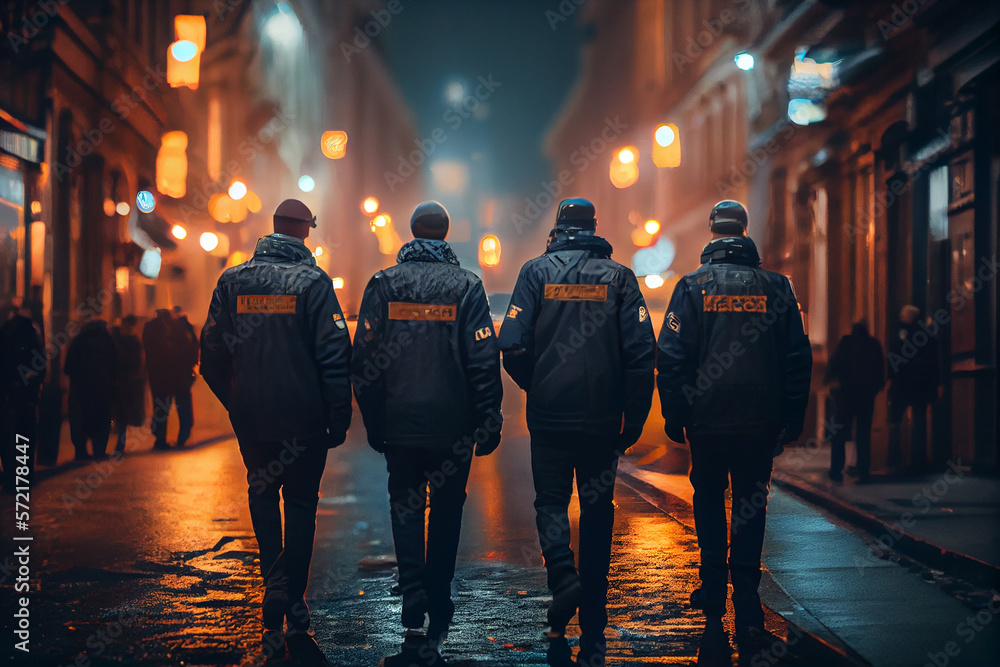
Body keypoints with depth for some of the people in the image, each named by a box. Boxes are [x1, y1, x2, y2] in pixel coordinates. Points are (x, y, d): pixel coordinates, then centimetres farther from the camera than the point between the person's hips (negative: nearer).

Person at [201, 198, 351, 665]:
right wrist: (338, 419, -6)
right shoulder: (313, 281, -7)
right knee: (300, 504, 8)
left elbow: (212, 352, 4)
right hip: (304, 419, -2)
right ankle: (293, 609, 2)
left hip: (251, 420, 3)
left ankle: (274, 586, 11)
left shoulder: (233, 280, 3)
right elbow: (335, 354, -12)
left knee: (262, 497, 20)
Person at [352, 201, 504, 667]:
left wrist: (374, 423, 6)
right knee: (446, 514, 15)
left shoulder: (383, 284, 0)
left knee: (406, 514, 6)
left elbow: (364, 361, -1)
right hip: (453, 427, 0)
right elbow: (484, 362, -7)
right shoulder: (466, 286, -3)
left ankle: (415, 624, -5)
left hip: (400, 425, 0)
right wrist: (489, 424, -1)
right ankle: (438, 615, 23)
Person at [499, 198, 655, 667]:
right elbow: (641, 352, -5)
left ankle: (563, 577, -14)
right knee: (597, 510, 11)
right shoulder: (619, 276, 4)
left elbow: (513, 346, -7)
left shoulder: (537, 272, 1)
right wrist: (634, 419, 2)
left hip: (549, 415, -1)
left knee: (550, 501, 15)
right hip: (602, 418, 1)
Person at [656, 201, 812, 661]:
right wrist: (791, 420, 9)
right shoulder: (775, 287, 3)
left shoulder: (693, 286, -2)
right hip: (761, 422, 1)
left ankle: (714, 607, 15)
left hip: (708, 420, -1)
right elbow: (798, 359, 4)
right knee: (750, 506, 10)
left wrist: (674, 417, 1)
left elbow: (672, 358, -6)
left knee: (709, 502, 14)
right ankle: (746, 596, -3)